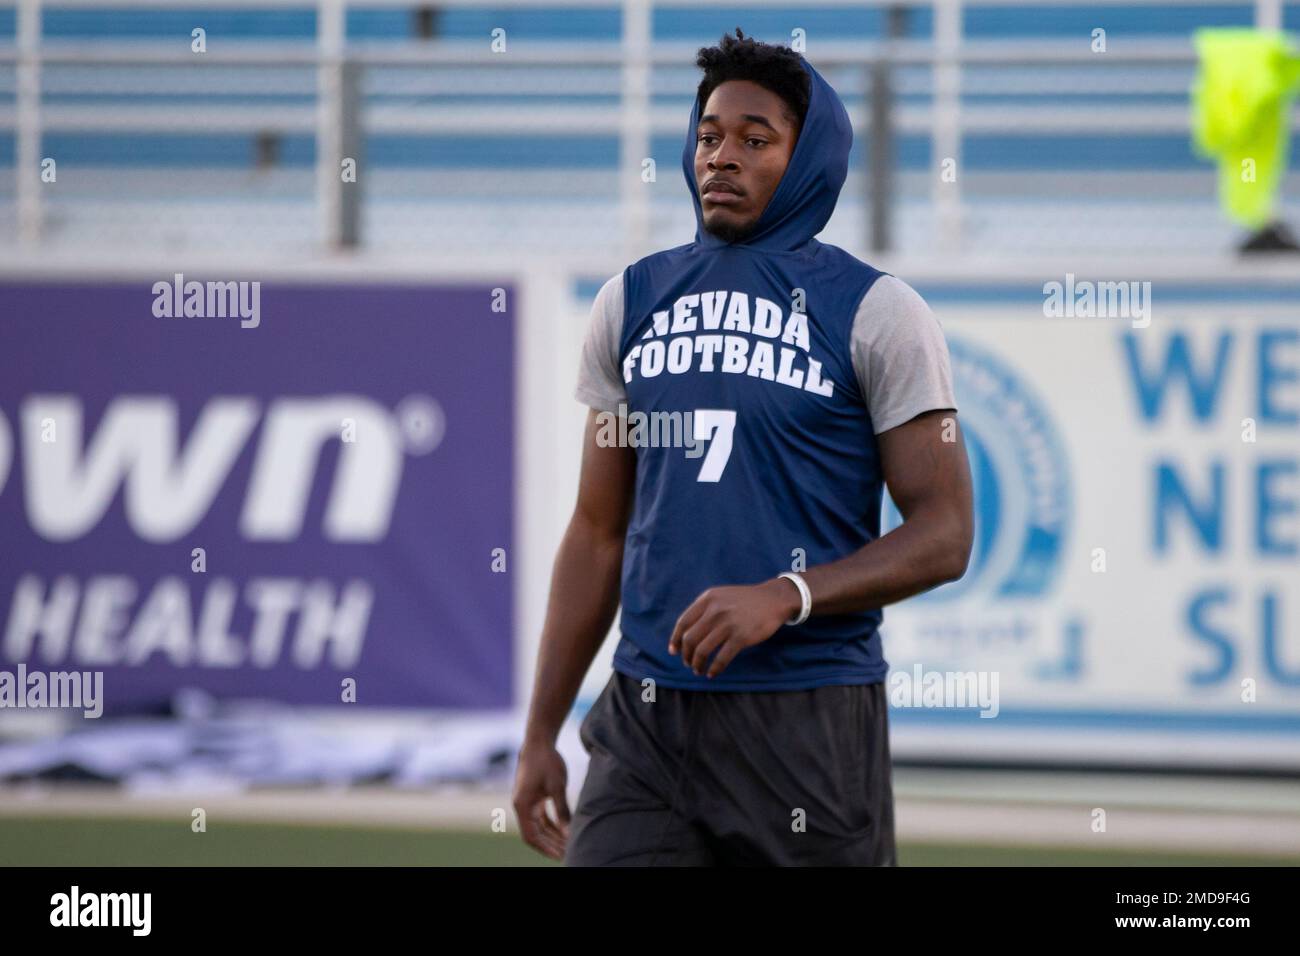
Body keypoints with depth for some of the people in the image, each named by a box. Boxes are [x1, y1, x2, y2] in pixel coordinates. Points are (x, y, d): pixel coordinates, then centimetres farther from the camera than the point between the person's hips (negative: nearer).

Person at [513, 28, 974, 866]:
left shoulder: (875, 314, -1)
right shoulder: (633, 303, 12)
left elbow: (943, 536, -5)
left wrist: (784, 597, -20)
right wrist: (541, 732, 13)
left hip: (808, 722, -3)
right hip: (649, 717, 3)